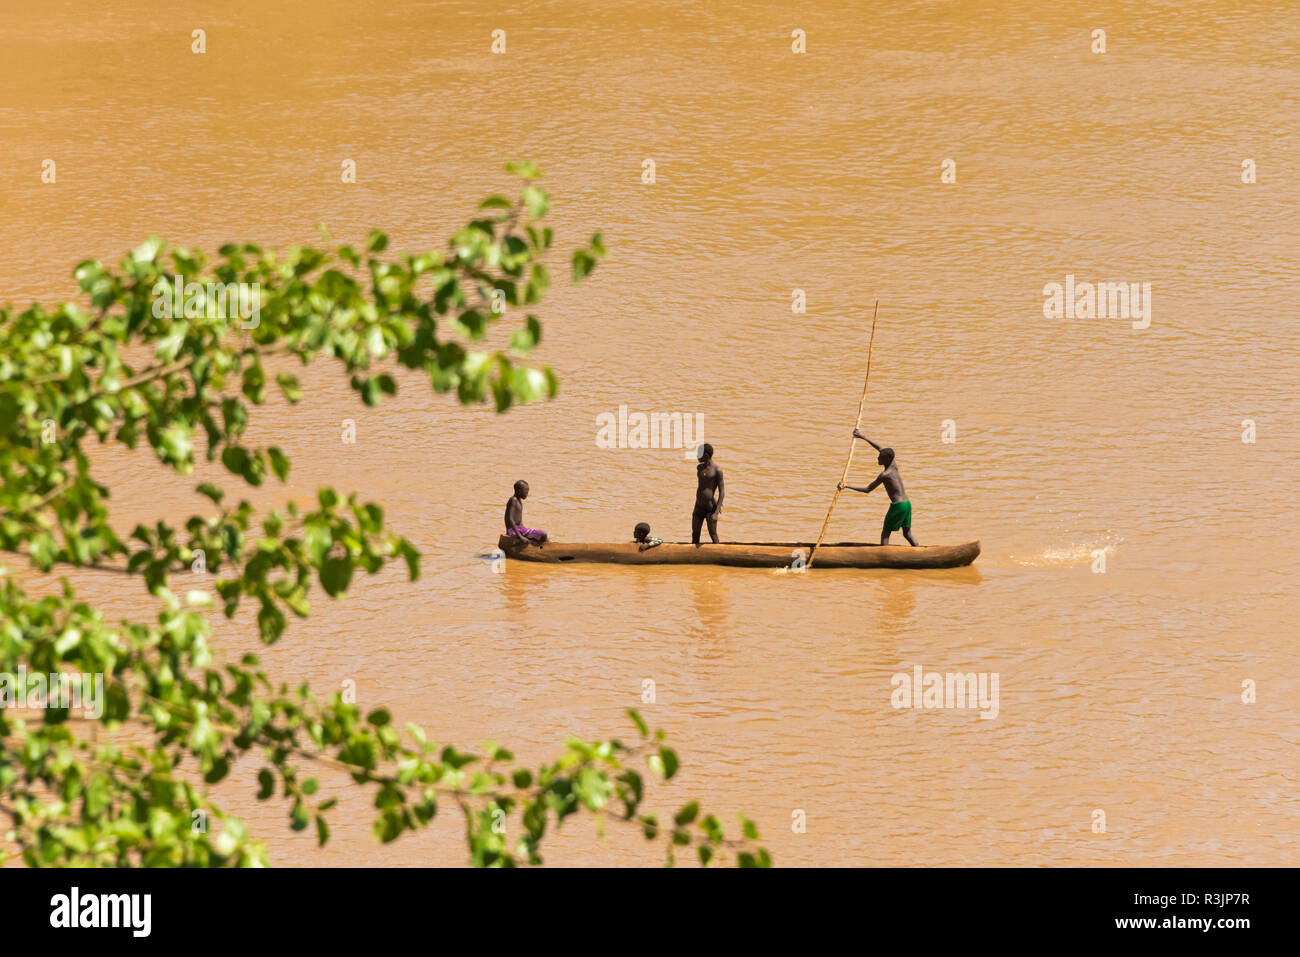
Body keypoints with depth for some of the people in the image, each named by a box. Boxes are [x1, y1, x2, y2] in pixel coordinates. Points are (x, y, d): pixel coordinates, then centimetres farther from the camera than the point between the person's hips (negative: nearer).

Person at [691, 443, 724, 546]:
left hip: (710, 508, -7)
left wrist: (716, 512, -22)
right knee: (694, 536, 7)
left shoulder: (717, 471, -12)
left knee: (713, 536, -1)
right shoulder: (699, 468, 10)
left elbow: (722, 492, -13)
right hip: (698, 507, 7)